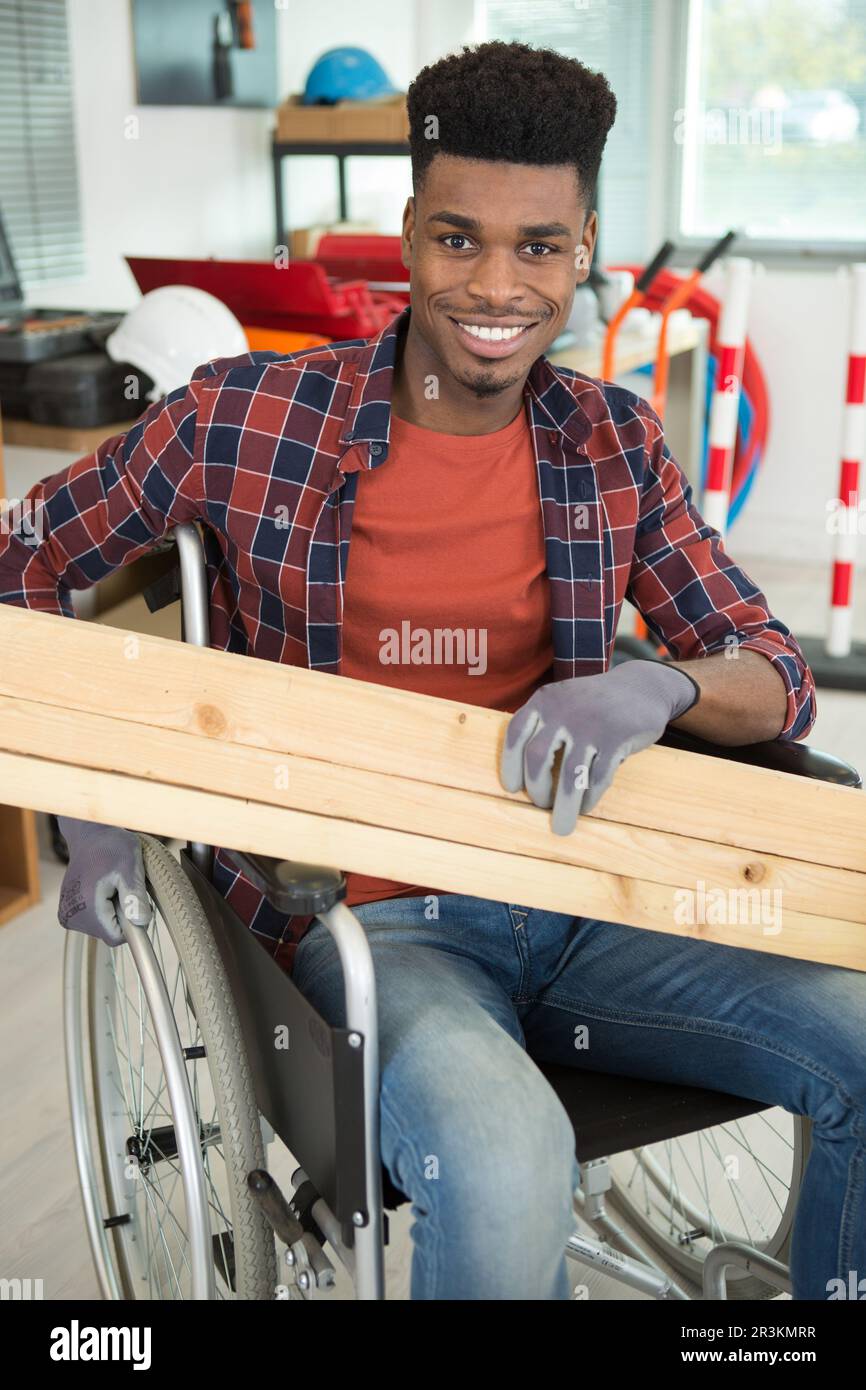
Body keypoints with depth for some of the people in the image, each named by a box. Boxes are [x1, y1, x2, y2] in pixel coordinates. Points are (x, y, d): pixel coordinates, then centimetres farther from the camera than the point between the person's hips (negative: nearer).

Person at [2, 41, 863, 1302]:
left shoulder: (615, 445, 3)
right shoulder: (247, 419, -7)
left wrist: (657, 687, -21)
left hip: (574, 901, 4)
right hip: (363, 919, -4)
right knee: (506, 1169, -34)